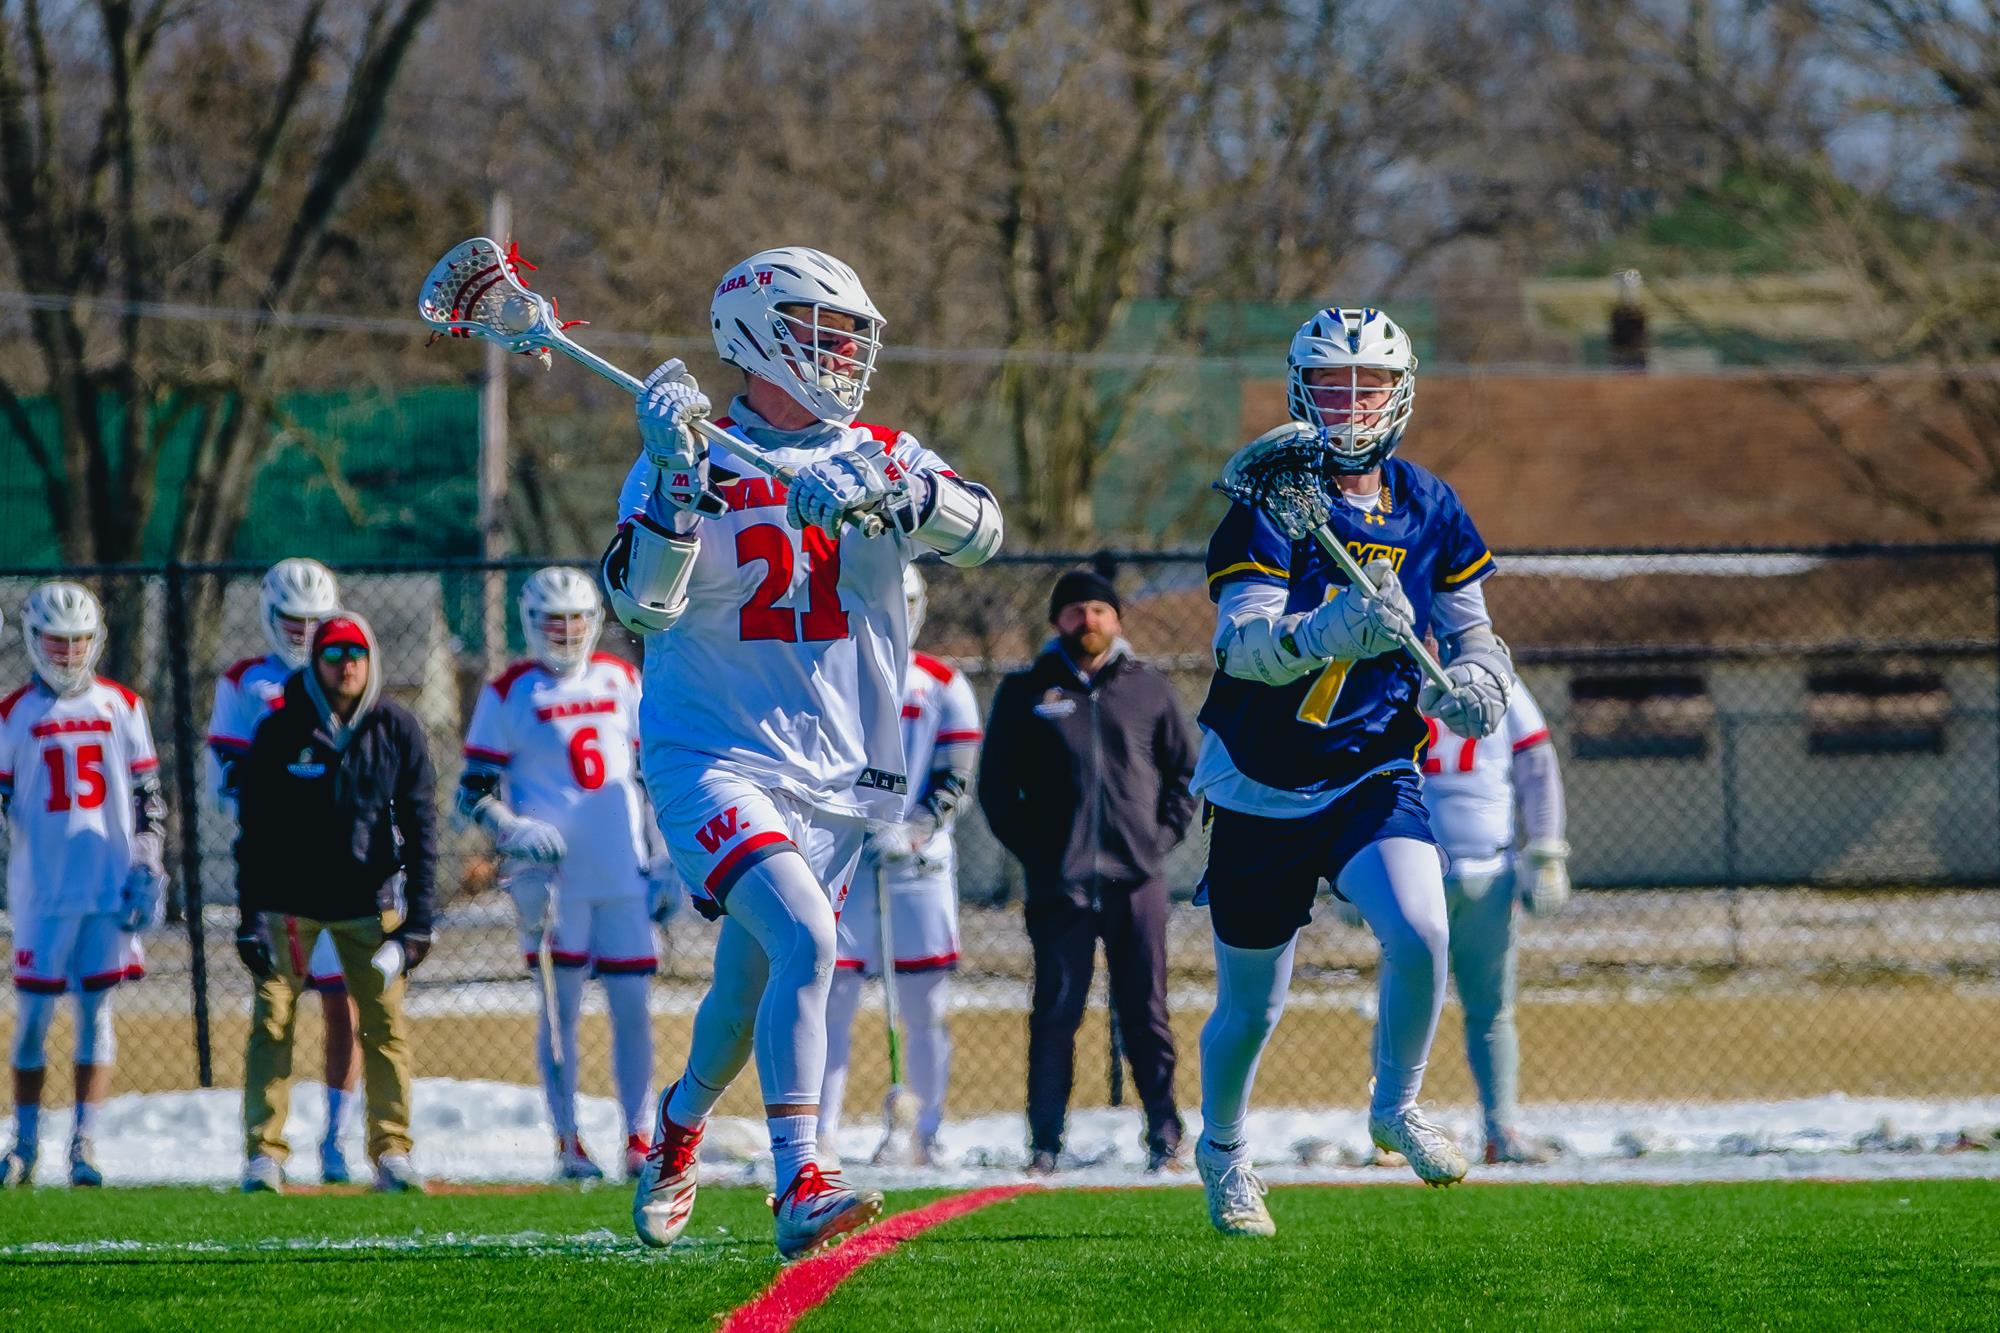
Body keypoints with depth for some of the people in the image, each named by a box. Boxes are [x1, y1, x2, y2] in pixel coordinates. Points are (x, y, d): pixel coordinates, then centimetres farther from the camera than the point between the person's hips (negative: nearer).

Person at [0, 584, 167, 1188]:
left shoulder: (121, 708, 7)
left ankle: (84, 1144, 4)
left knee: (97, 1011, 1)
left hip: (110, 888, 1)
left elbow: (149, 798, 10)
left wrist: (149, 873, 2)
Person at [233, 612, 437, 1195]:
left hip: (367, 900, 1)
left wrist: (417, 919, -3)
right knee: (272, 1022, -6)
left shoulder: (397, 730, -1)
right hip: (289, 899, -1)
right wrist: (251, 917, -9)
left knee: (386, 1025, -2)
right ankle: (263, 1153, -3)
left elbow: (419, 828, 2)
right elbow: (253, 831, -3)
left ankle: (392, 1152, 3)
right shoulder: (280, 732, -6)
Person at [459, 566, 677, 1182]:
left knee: (632, 1006, 1)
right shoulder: (509, 693, 2)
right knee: (562, 1007, -3)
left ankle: (639, 1141, 7)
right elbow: (474, 792, 2)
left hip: (623, 873, 3)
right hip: (554, 875, -3)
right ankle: (568, 1143, 2)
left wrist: (659, 860, 13)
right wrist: (515, 832, -16)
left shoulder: (621, 680, 13)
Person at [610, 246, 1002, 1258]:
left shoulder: (878, 459, 5)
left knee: (749, 995, 15)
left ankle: (679, 1122, 48)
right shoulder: (688, 464, -3)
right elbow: (643, 606, -16)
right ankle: (798, 1189, -29)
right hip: (715, 759, -5)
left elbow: (980, 530, -13)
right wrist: (678, 482, -29)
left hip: (835, 776, 5)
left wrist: (883, 492, -31)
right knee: (806, 939, -27)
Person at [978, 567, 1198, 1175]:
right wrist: (1030, 848, -1)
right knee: (1055, 1015, -4)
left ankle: (1165, 1138, 8)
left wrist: (1164, 834, 3)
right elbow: (995, 784, 9)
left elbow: (1187, 771, 16)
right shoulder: (1026, 693, 8)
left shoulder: (1148, 690, 11)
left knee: (1147, 1015, 3)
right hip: (1059, 886, -1)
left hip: (1136, 880, 1)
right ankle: (1045, 1143, -1)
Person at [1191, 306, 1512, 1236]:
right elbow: (1242, 641, -26)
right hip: (1261, 786, -2)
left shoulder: (1428, 510, 1)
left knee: (1420, 934, -24)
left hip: (1373, 776, 2)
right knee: (1250, 1008, 8)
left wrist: (1475, 683, -14)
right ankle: (1220, 1150, 38)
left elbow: (1472, 631, 10)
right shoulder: (1271, 505, -13)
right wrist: (1328, 631, -46)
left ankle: (1395, 1109, 2)